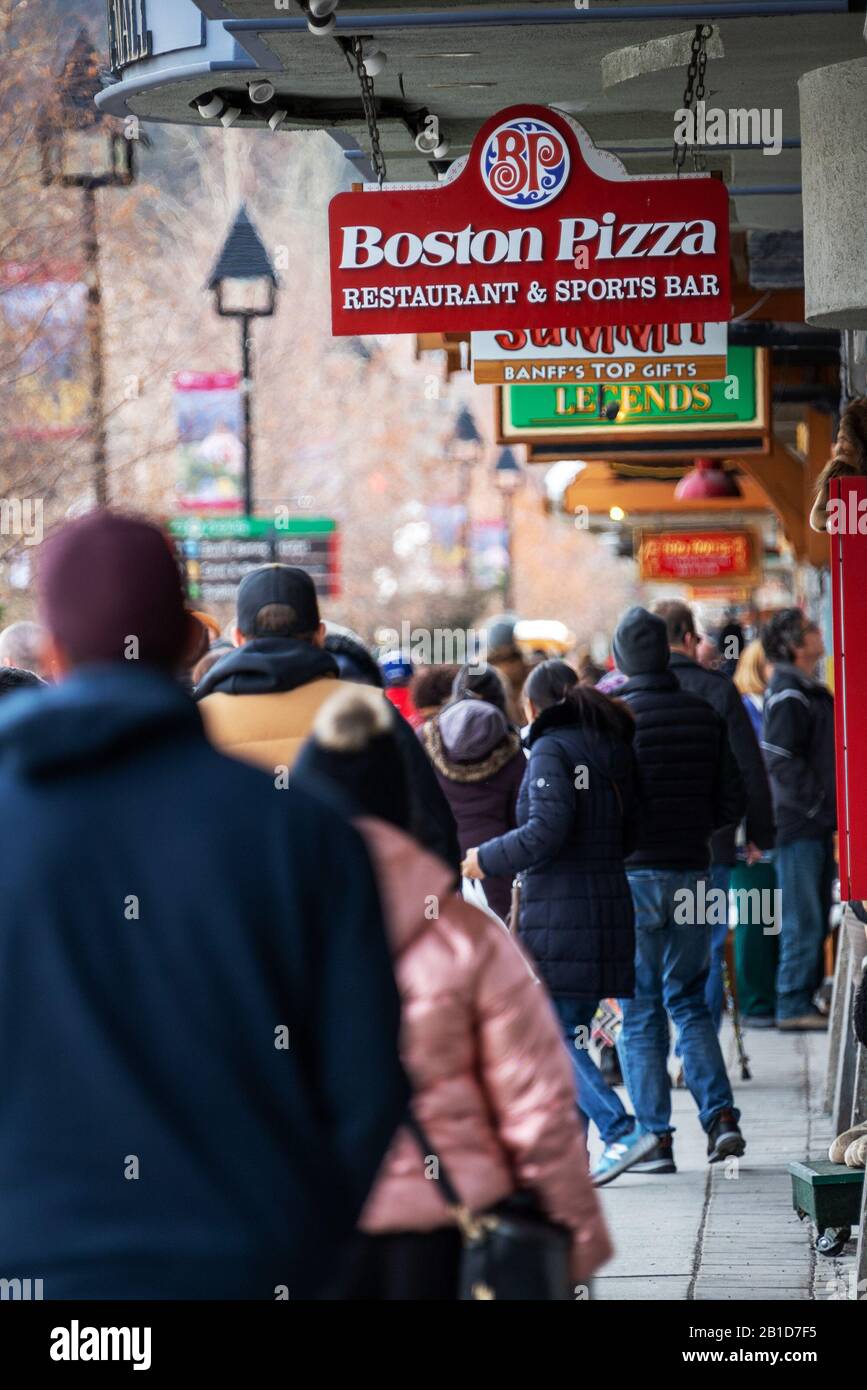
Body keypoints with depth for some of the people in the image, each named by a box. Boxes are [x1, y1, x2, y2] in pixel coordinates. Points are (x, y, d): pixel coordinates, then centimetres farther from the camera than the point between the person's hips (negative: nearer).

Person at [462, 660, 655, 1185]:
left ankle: (621, 1131, -16)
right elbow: (629, 830, 13)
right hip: (610, 907, 8)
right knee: (574, 1033, 13)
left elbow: (546, 831, -19)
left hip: (558, 914, -8)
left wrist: (487, 860, -7)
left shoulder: (552, 750, -9)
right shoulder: (614, 748, 14)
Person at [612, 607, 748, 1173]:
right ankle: (721, 1115, 1)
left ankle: (656, 1138, 2)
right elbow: (732, 802, 7)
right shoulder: (705, 714, 3)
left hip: (633, 877, -4)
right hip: (693, 874, 4)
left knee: (639, 1011, 3)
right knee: (689, 1001, 16)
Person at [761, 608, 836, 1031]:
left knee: (815, 919, 13)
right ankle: (792, 1006, -4)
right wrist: (818, 803, -18)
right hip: (799, 824, -10)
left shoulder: (812, 691, 17)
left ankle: (805, 1001, 19)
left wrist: (830, 806, 14)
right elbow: (780, 761, -20)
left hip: (816, 824, 10)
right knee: (803, 920, -7)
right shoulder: (788, 694, -14)